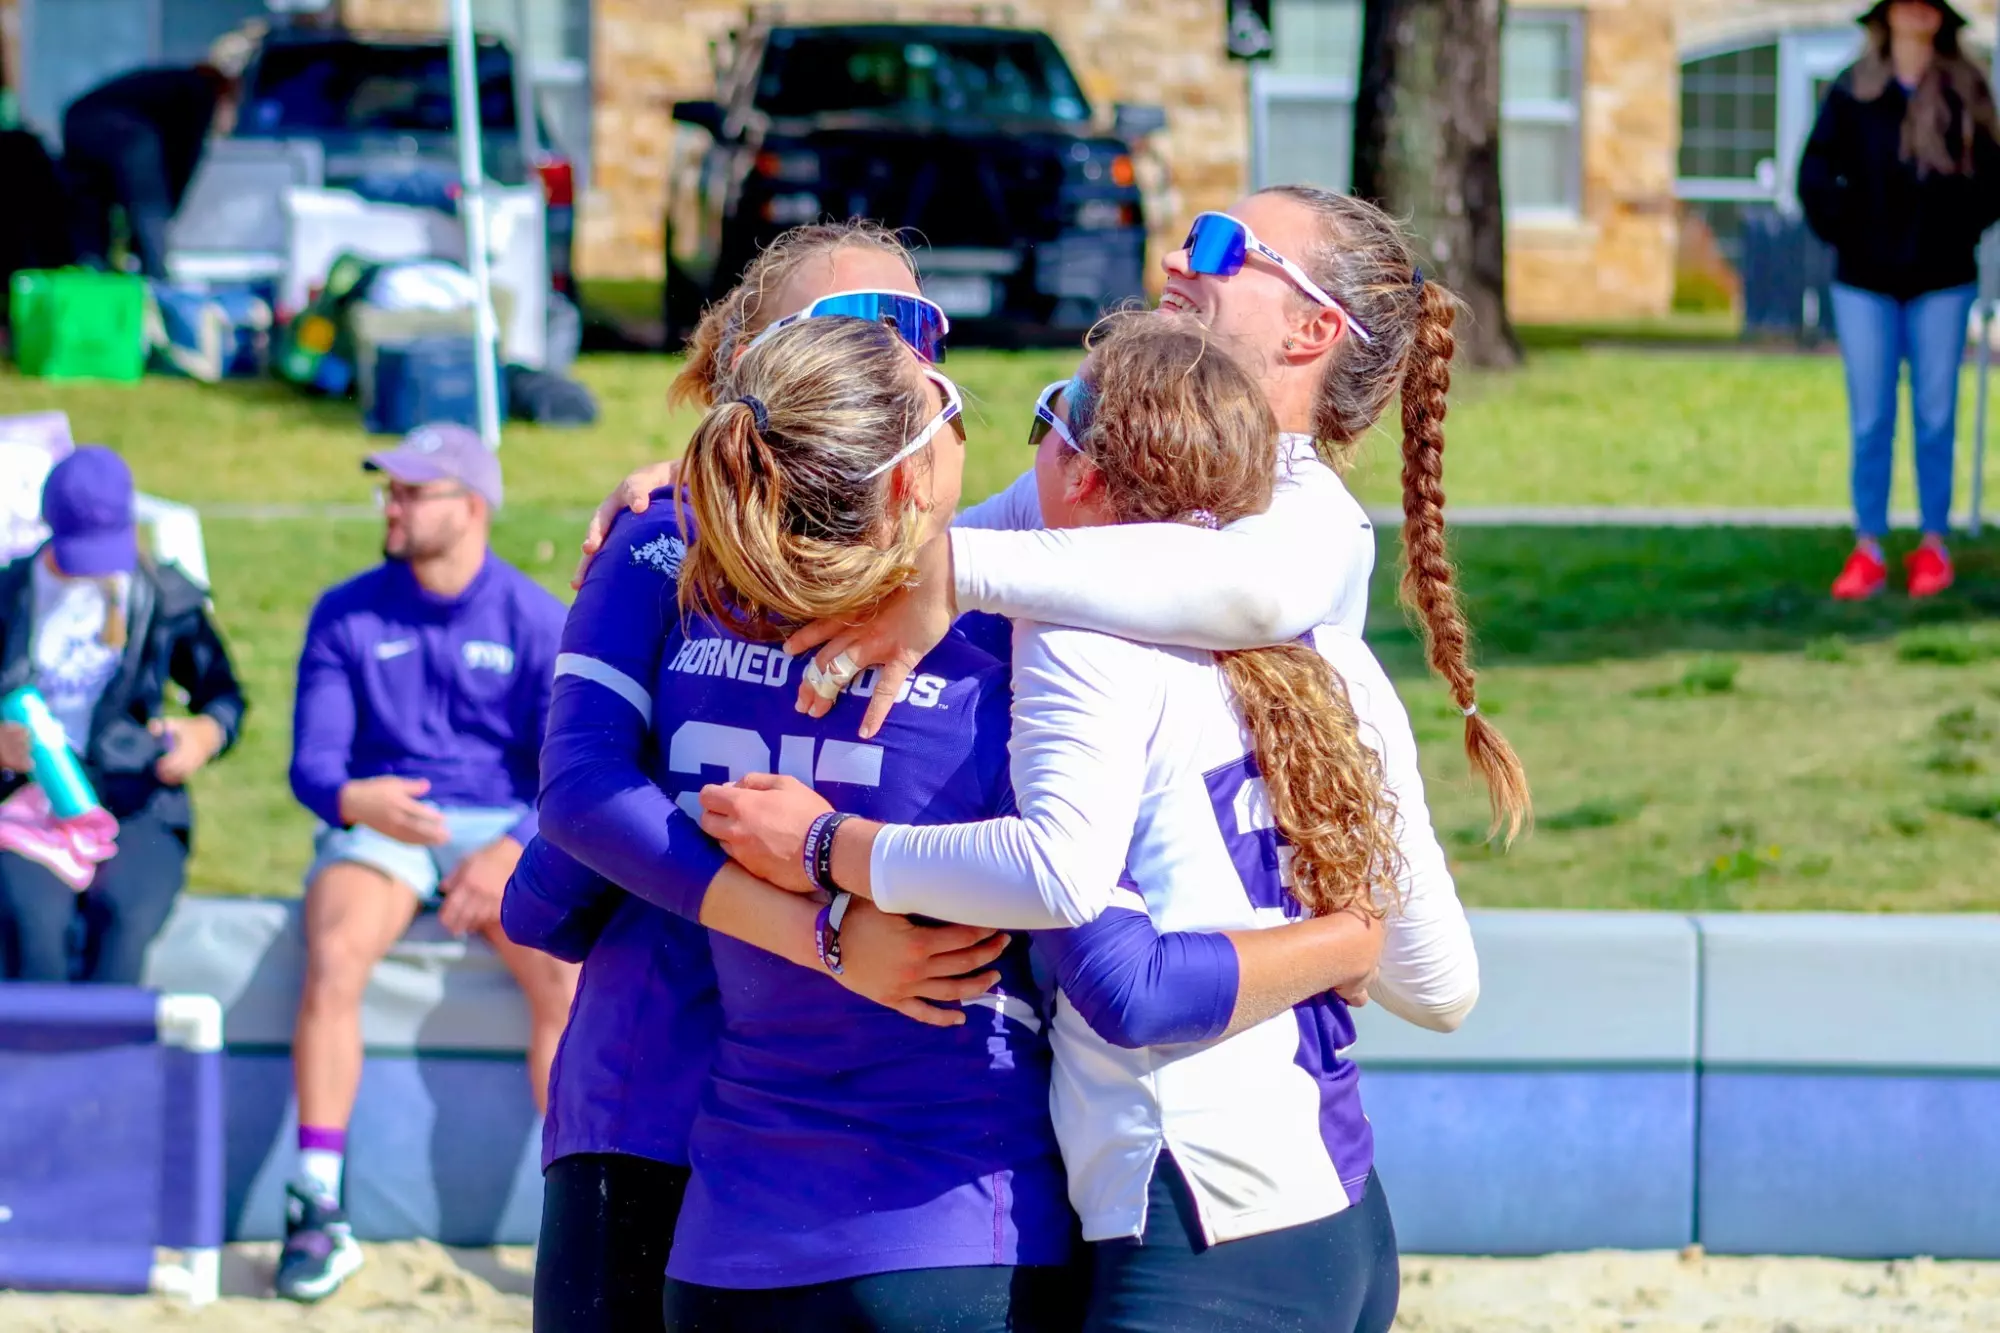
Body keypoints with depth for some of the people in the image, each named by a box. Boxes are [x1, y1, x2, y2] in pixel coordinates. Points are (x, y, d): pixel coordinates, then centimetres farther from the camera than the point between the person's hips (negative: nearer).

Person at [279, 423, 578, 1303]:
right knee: (334, 954, -31)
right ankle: (317, 1210, -31)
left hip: (505, 829, 0)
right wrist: (358, 800, -25)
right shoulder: (345, 616, 6)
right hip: (375, 828, 0)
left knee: (565, 970, -29)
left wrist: (513, 855, -23)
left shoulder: (537, 621, 2)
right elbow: (311, 765, 0)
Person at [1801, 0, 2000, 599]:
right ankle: (1868, 550, 6)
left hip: (1941, 280, 0)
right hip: (1865, 280, 0)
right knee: (1870, 420, 1)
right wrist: (1841, 230, -6)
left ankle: (1933, 546, 11)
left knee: (1935, 415, 4)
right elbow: (1816, 173, 2)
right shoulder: (1852, 91, 1)